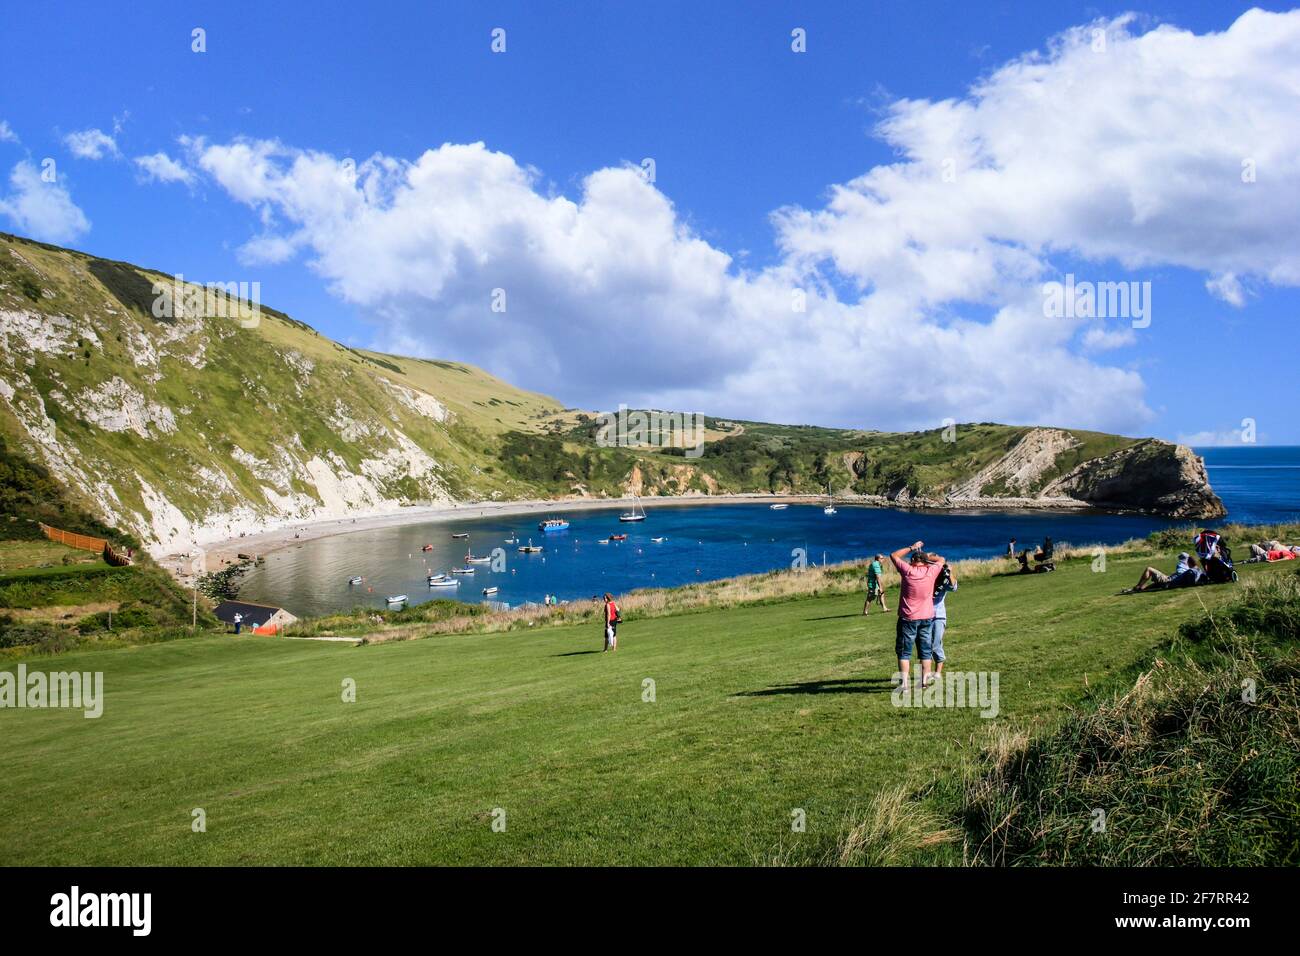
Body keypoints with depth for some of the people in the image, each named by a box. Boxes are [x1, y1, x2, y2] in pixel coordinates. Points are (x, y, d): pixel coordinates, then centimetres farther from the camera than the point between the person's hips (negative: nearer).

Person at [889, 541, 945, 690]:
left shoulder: (907, 571, -11)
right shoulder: (931, 571, -5)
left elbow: (894, 555, 4)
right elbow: (941, 559, 15)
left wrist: (911, 548, 11)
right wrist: (927, 556, 20)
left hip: (908, 618, -3)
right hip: (927, 618, 3)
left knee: (904, 651, 2)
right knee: (925, 650, 12)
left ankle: (904, 683, -4)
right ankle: (925, 680, 16)